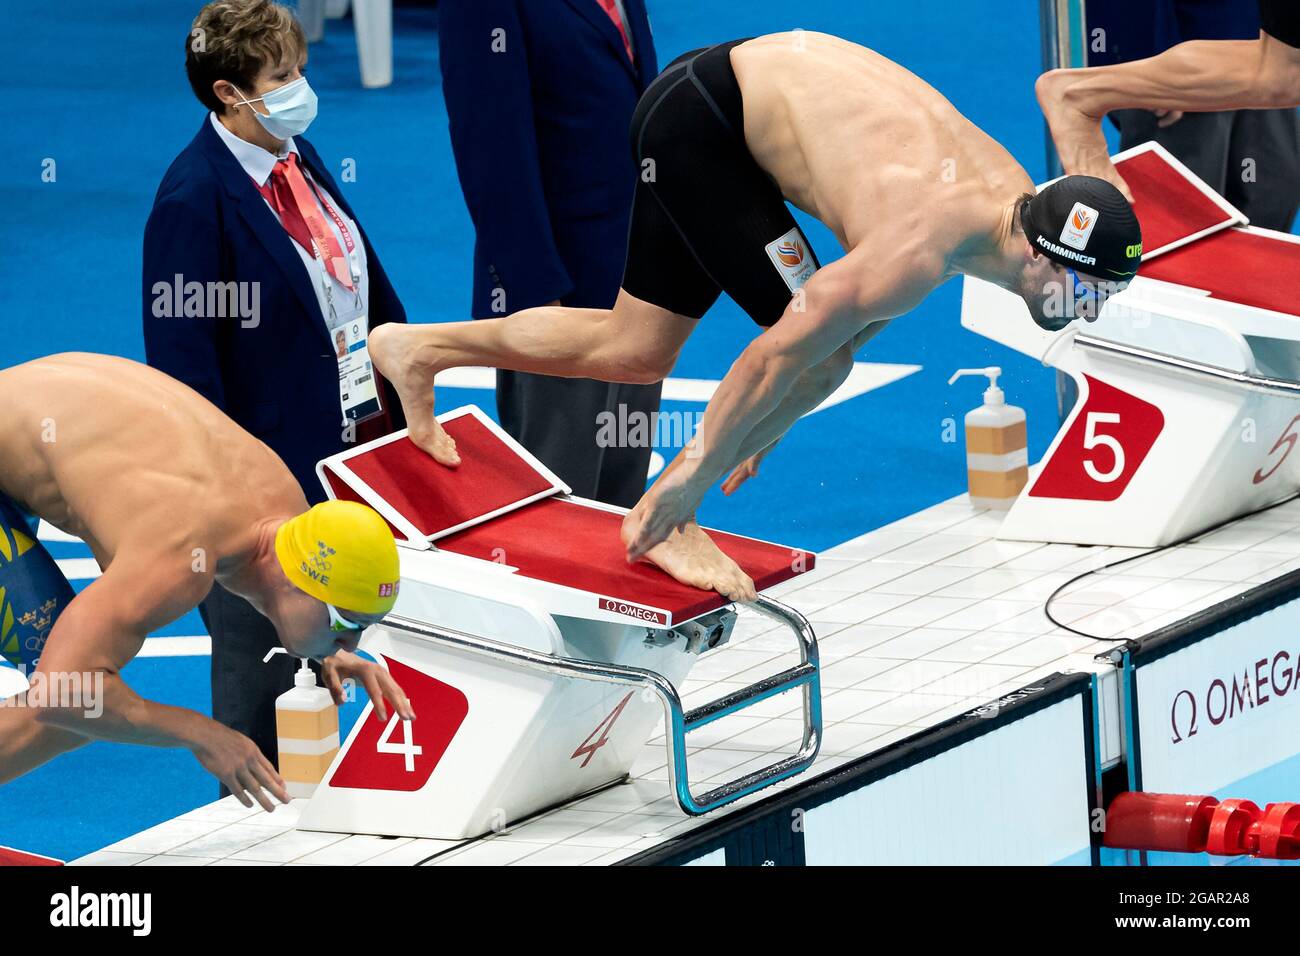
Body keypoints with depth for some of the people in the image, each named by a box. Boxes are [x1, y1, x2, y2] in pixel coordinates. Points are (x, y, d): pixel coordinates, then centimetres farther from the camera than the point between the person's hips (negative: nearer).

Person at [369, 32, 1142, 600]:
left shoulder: (1013, 195, -6)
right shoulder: (921, 251, -33)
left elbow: (869, 305, 9)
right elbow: (782, 349, -28)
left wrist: (764, 426, 16)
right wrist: (693, 475, -17)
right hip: (697, 119, -9)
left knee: (637, 351, 14)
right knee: (819, 357, -15)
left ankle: (418, 350, 26)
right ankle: (665, 522, -5)